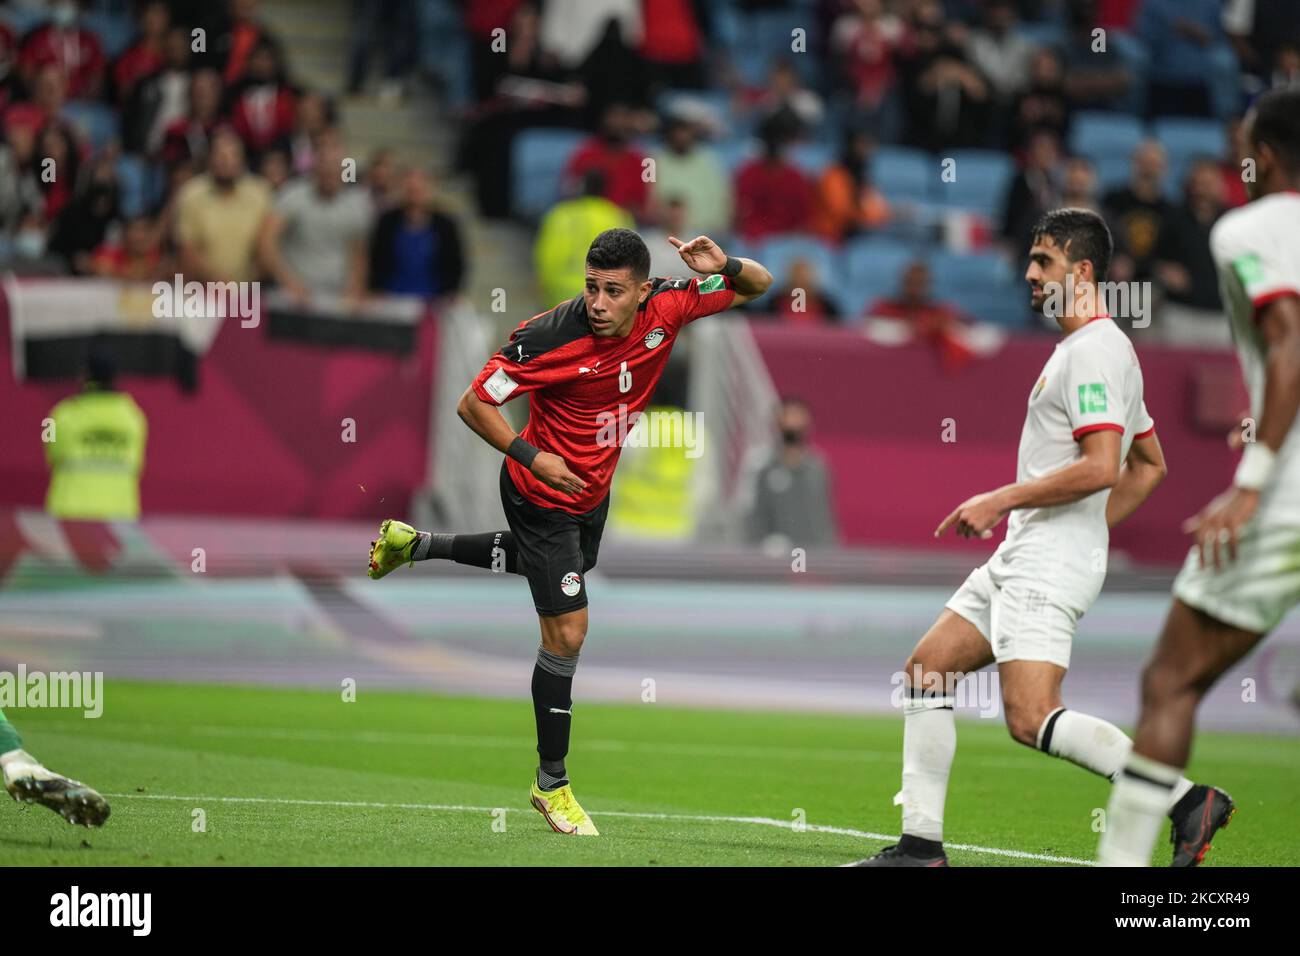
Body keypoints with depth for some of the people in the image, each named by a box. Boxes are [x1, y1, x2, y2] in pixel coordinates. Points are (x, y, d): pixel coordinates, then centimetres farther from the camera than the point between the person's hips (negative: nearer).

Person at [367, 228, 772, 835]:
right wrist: (531, 455, -30)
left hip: (593, 489, 7)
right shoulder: (550, 337, -31)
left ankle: (414, 545, 52)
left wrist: (727, 267, -31)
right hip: (544, 493, -7)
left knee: (554, 564, 35)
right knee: (567, 634, -7)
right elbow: (474, 404, -21)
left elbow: (757, 286, -9)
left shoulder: (665, 309, -19)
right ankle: (551, 784, 9)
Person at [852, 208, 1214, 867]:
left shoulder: (1093, 351, -13)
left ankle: (1183, 799, -16)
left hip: (1050, 563, -11)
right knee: (926, 671, 10)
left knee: (1031, 720, -19)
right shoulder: (1086, 349, 20)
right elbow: (1149, 466, 27)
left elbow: (1101, 467, -24)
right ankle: (921, 843, 11)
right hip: (1021, 557, 11)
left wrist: (999, 501, -18)